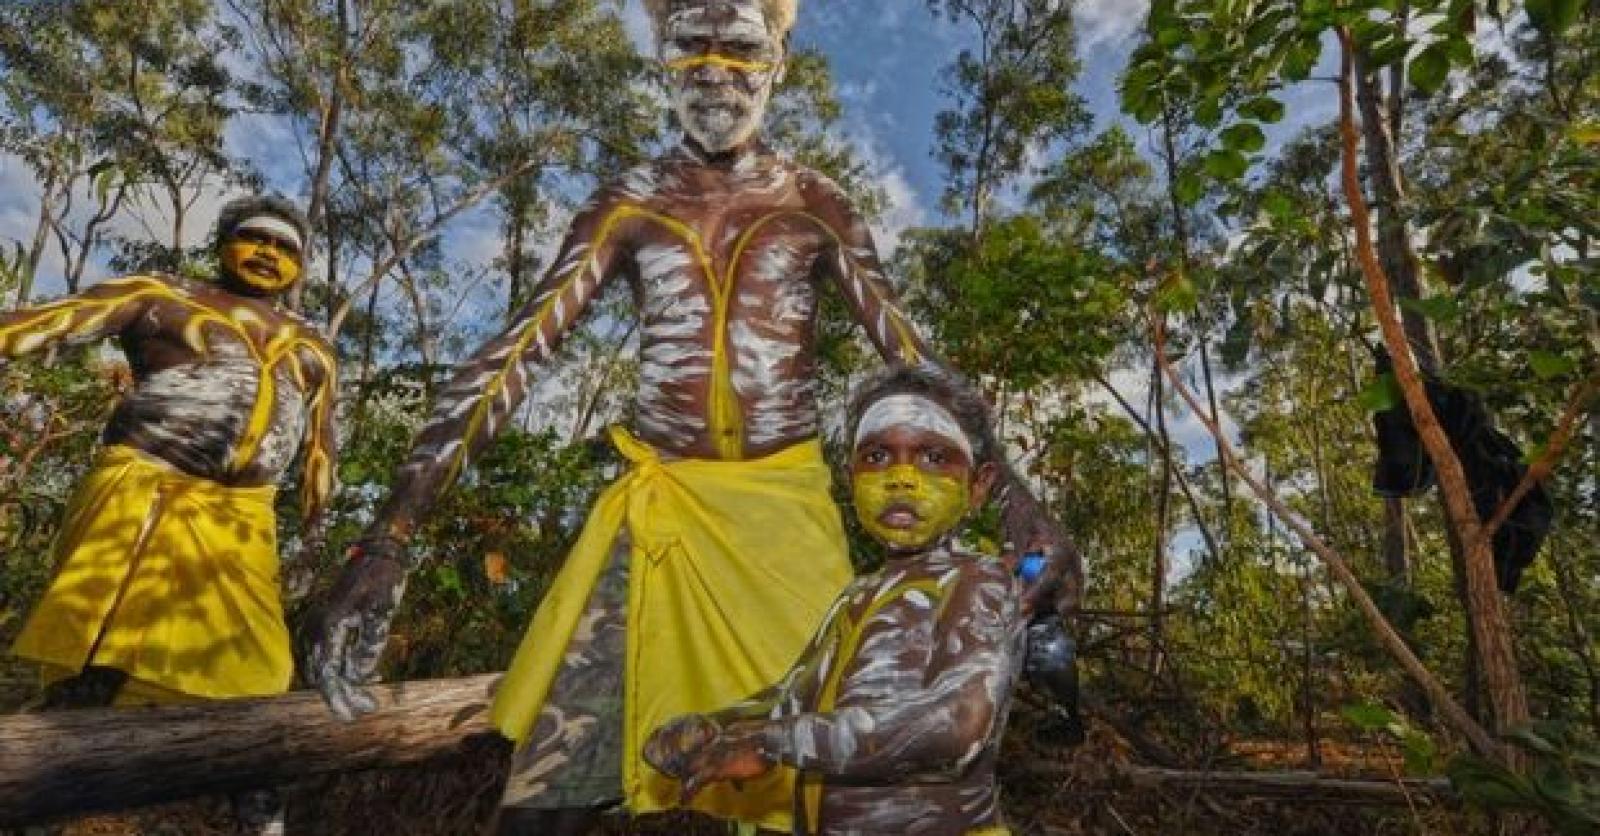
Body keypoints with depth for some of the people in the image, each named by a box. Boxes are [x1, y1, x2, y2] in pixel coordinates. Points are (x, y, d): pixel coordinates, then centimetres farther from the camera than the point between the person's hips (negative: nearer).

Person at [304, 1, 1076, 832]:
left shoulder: (815, 205, 5)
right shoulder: (629, 203, 4)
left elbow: (910, 354, 2)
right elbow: (511, 352, -3)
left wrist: (1016, 499, -10)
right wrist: (389, 532, -13)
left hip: (787, 504, 0)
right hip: (656, 502, 1)